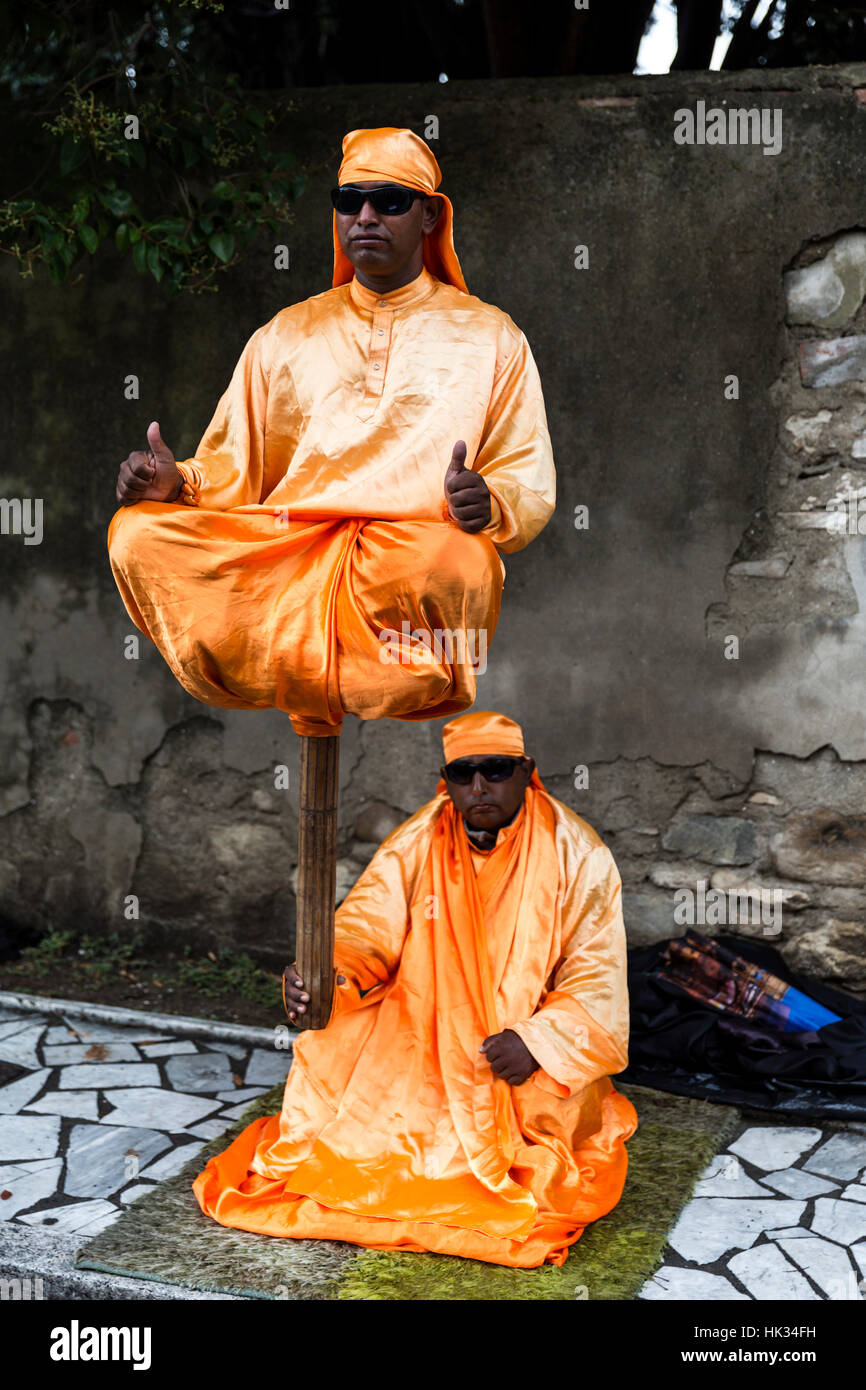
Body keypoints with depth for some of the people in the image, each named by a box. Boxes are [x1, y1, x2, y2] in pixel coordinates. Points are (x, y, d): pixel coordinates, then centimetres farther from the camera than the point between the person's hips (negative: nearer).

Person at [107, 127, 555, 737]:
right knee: (137, 534, -24)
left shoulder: (491, 336, 17)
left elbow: (531, 487, 9)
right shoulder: (286, 334, 25)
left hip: (412, 556, -3)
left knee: (459, 566, -40)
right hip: (277, 557, 3)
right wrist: (177, 482, -2)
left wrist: (488, 504, -15)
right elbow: (232, 470, 21)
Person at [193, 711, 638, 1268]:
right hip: (423, 1030, 2)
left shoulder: (579, 857, -9)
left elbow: (596, 980, -9)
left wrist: (537, 1042, -25)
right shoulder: (415, 846, -3)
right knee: (337, 1049, -19)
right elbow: (367, 926, -9)